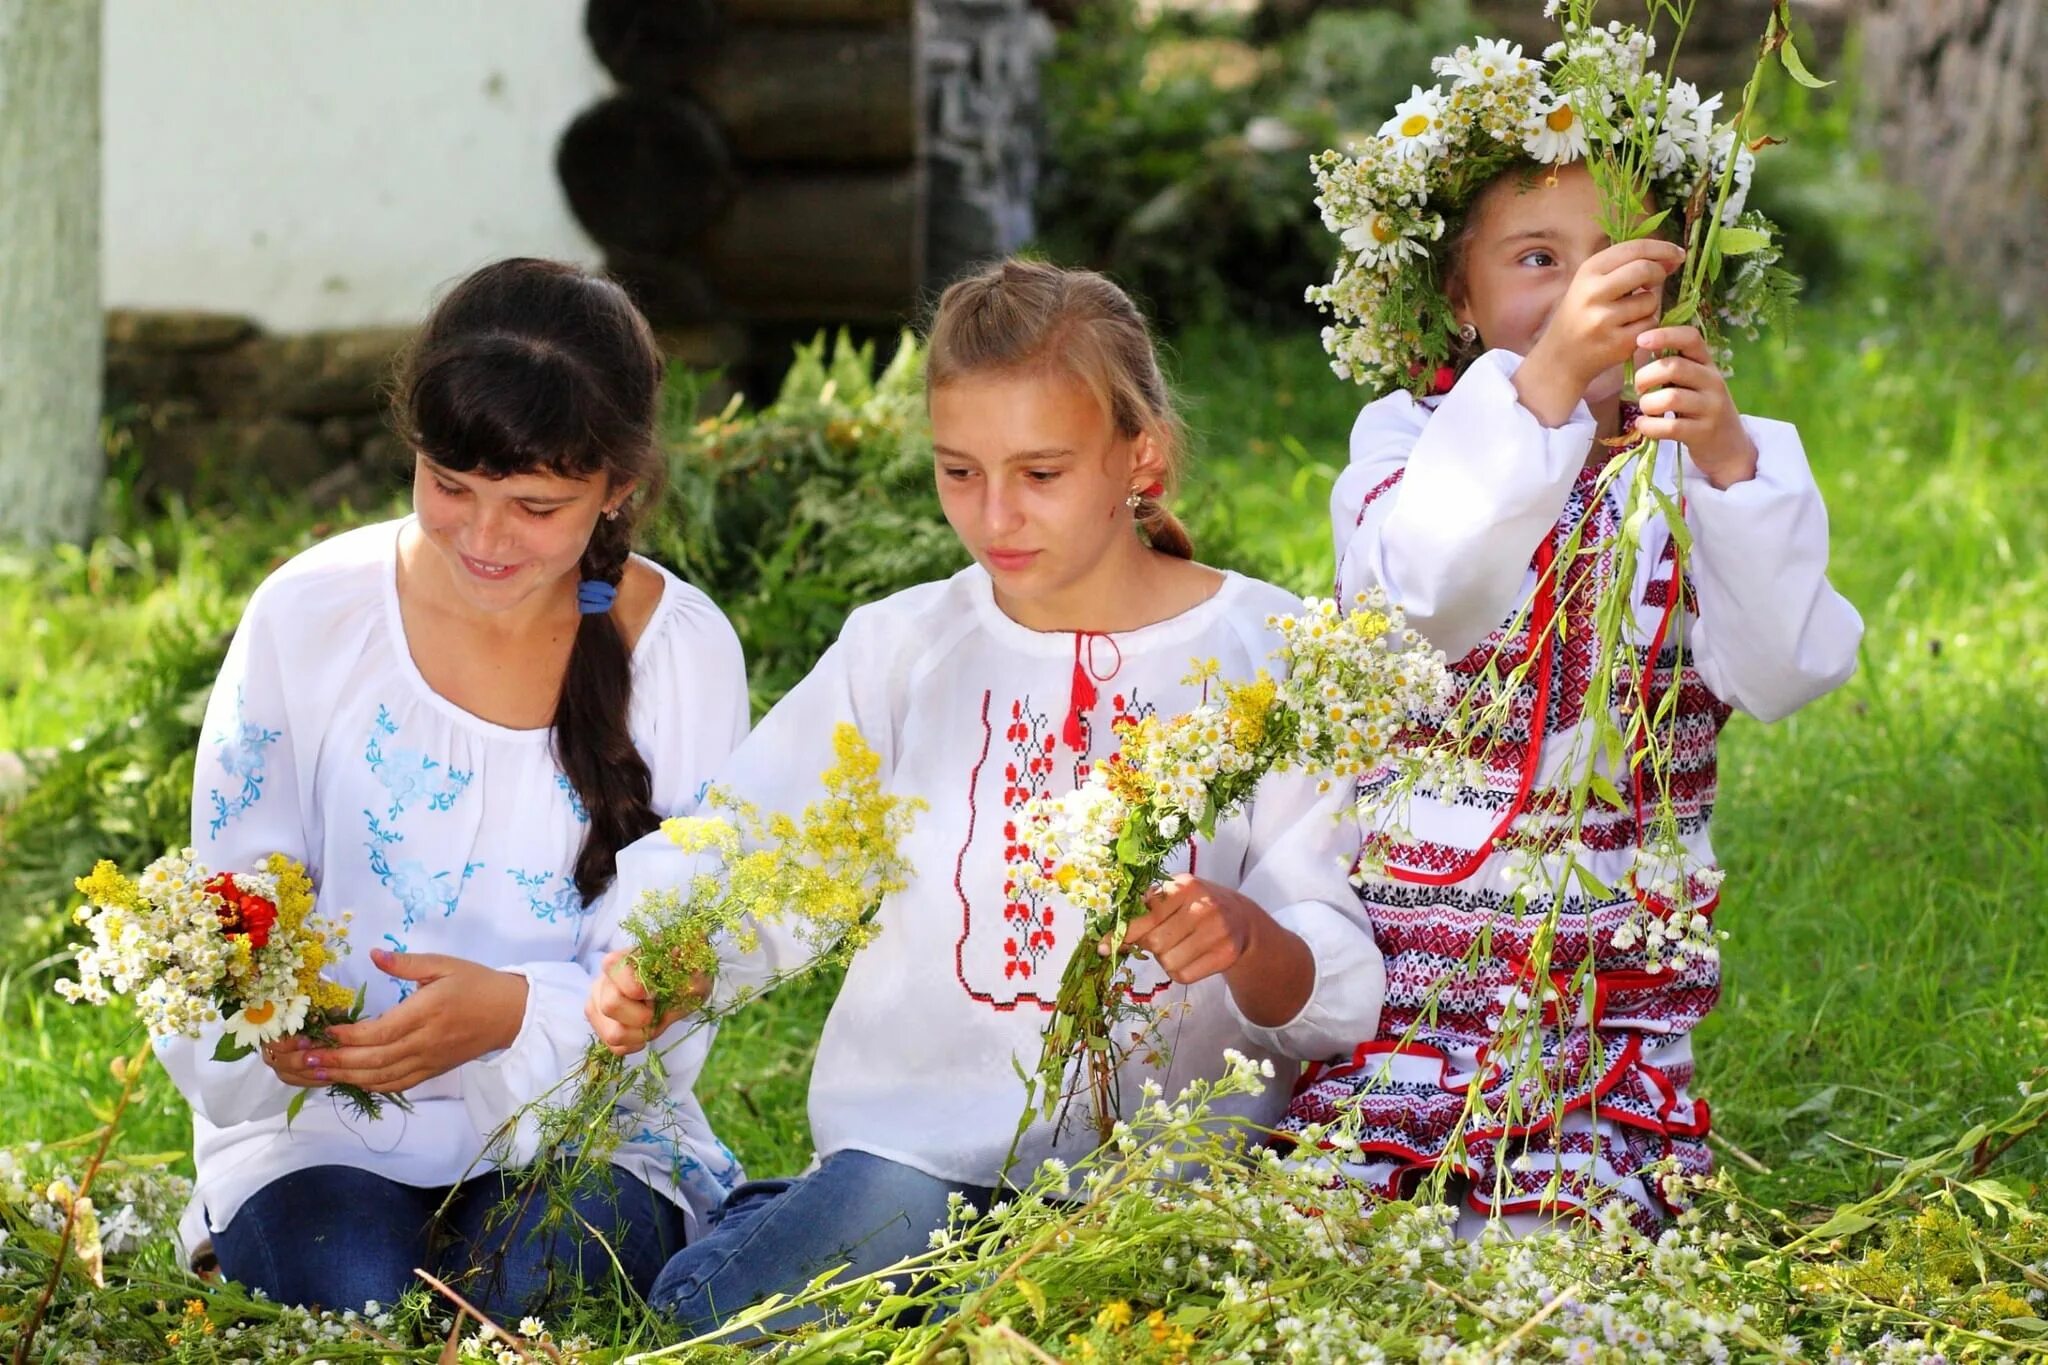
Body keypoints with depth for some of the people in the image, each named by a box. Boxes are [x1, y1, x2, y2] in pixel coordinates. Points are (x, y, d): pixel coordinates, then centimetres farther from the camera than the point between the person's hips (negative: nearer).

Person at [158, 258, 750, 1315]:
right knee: (352, 1293, -30)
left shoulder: (684, 653, -3)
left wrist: (513, 1013, -27)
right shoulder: (310, 615, -4)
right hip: (321, 1126, 0)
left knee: (530, 1286, -31)